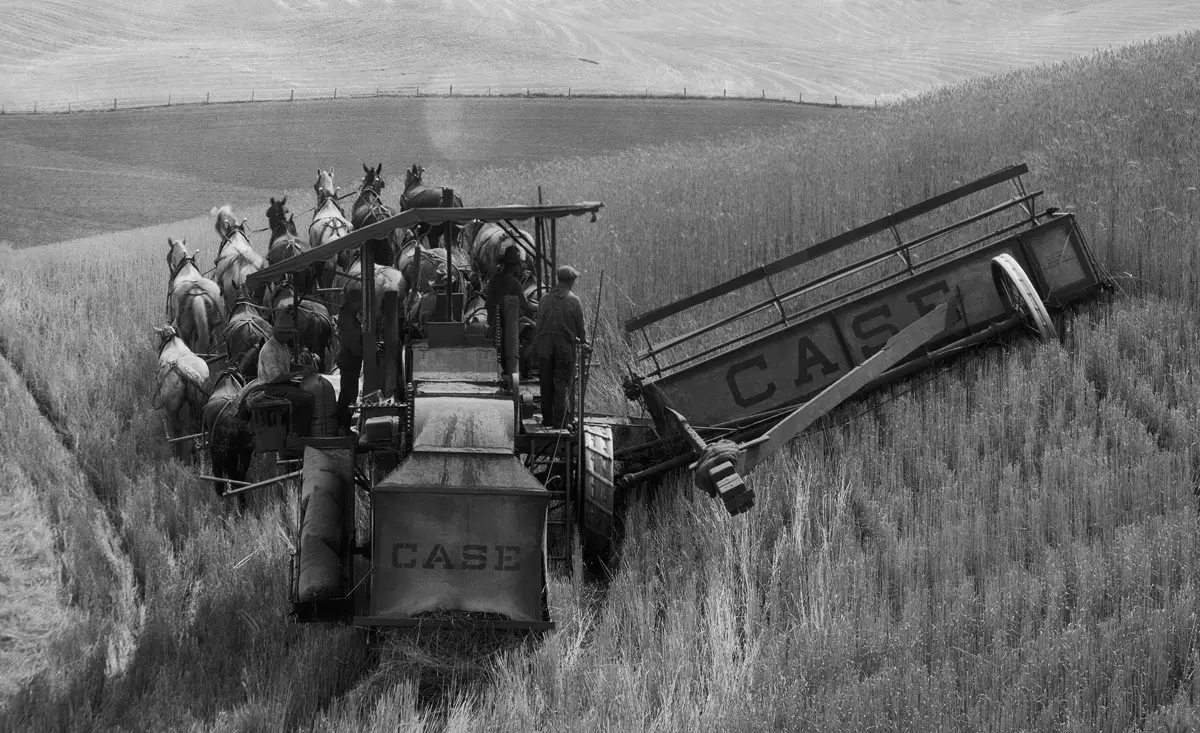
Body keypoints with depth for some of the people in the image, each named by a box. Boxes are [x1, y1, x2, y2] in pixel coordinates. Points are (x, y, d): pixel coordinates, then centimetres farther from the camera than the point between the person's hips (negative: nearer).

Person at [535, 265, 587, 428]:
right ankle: (561, 421, -3)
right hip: (565, 346, -3)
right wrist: (583, 341, 19)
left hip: (545, 345, 3)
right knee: (563, 384, 0)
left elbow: (539, 323, 8)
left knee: (546, 384, 10)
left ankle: (547, 419, 14)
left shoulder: (545, 299, 5)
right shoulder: (574, 300, -5)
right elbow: (580, 325, 1)